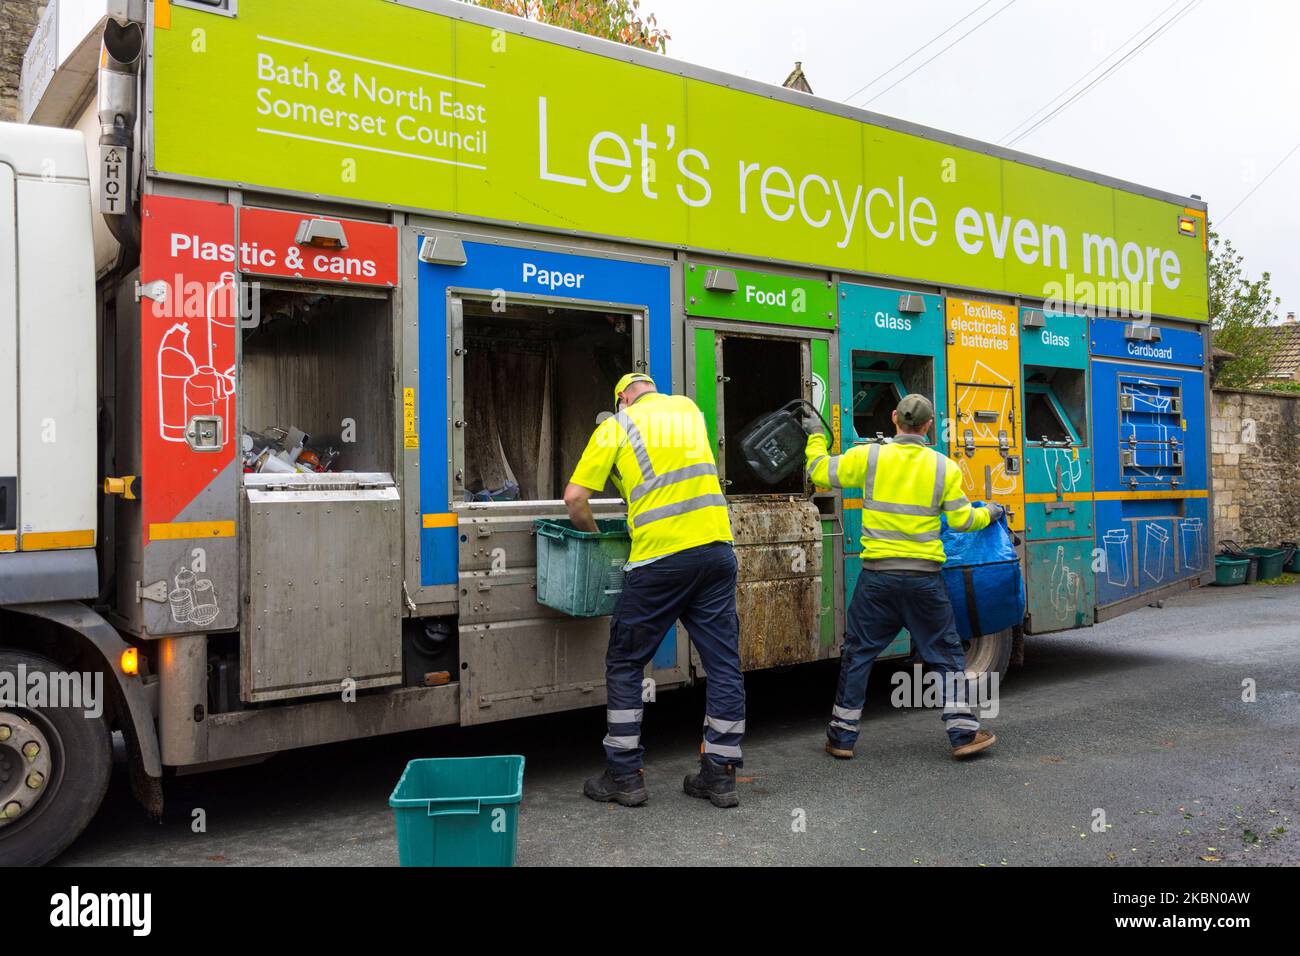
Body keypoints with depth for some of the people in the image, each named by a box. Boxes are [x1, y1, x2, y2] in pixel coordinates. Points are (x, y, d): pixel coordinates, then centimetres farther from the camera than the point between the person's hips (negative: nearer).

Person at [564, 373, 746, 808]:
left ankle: (625, 775, 15)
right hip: (716, 548, 5)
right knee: (723, 663, 10)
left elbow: (575, 498, -2)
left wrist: (594, 537, 14)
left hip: (660, 557, -4)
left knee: (625, 665, 10)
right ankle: (720, 774, 16)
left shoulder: (616, 425, 3)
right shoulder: (688, 407, 17)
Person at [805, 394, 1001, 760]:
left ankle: (842, 736, 17)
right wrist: (988, 513, 26)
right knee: (947, 655, 15)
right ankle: (964, 733, 18)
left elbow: (820, 471, 4)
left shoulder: (868, 457, -4)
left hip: (878, 575, 0)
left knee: (858, 654, 11)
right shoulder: (944, 467, 0)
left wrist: (815, 437, 23)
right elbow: (962, 521, 4)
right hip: (924, 576, 0)